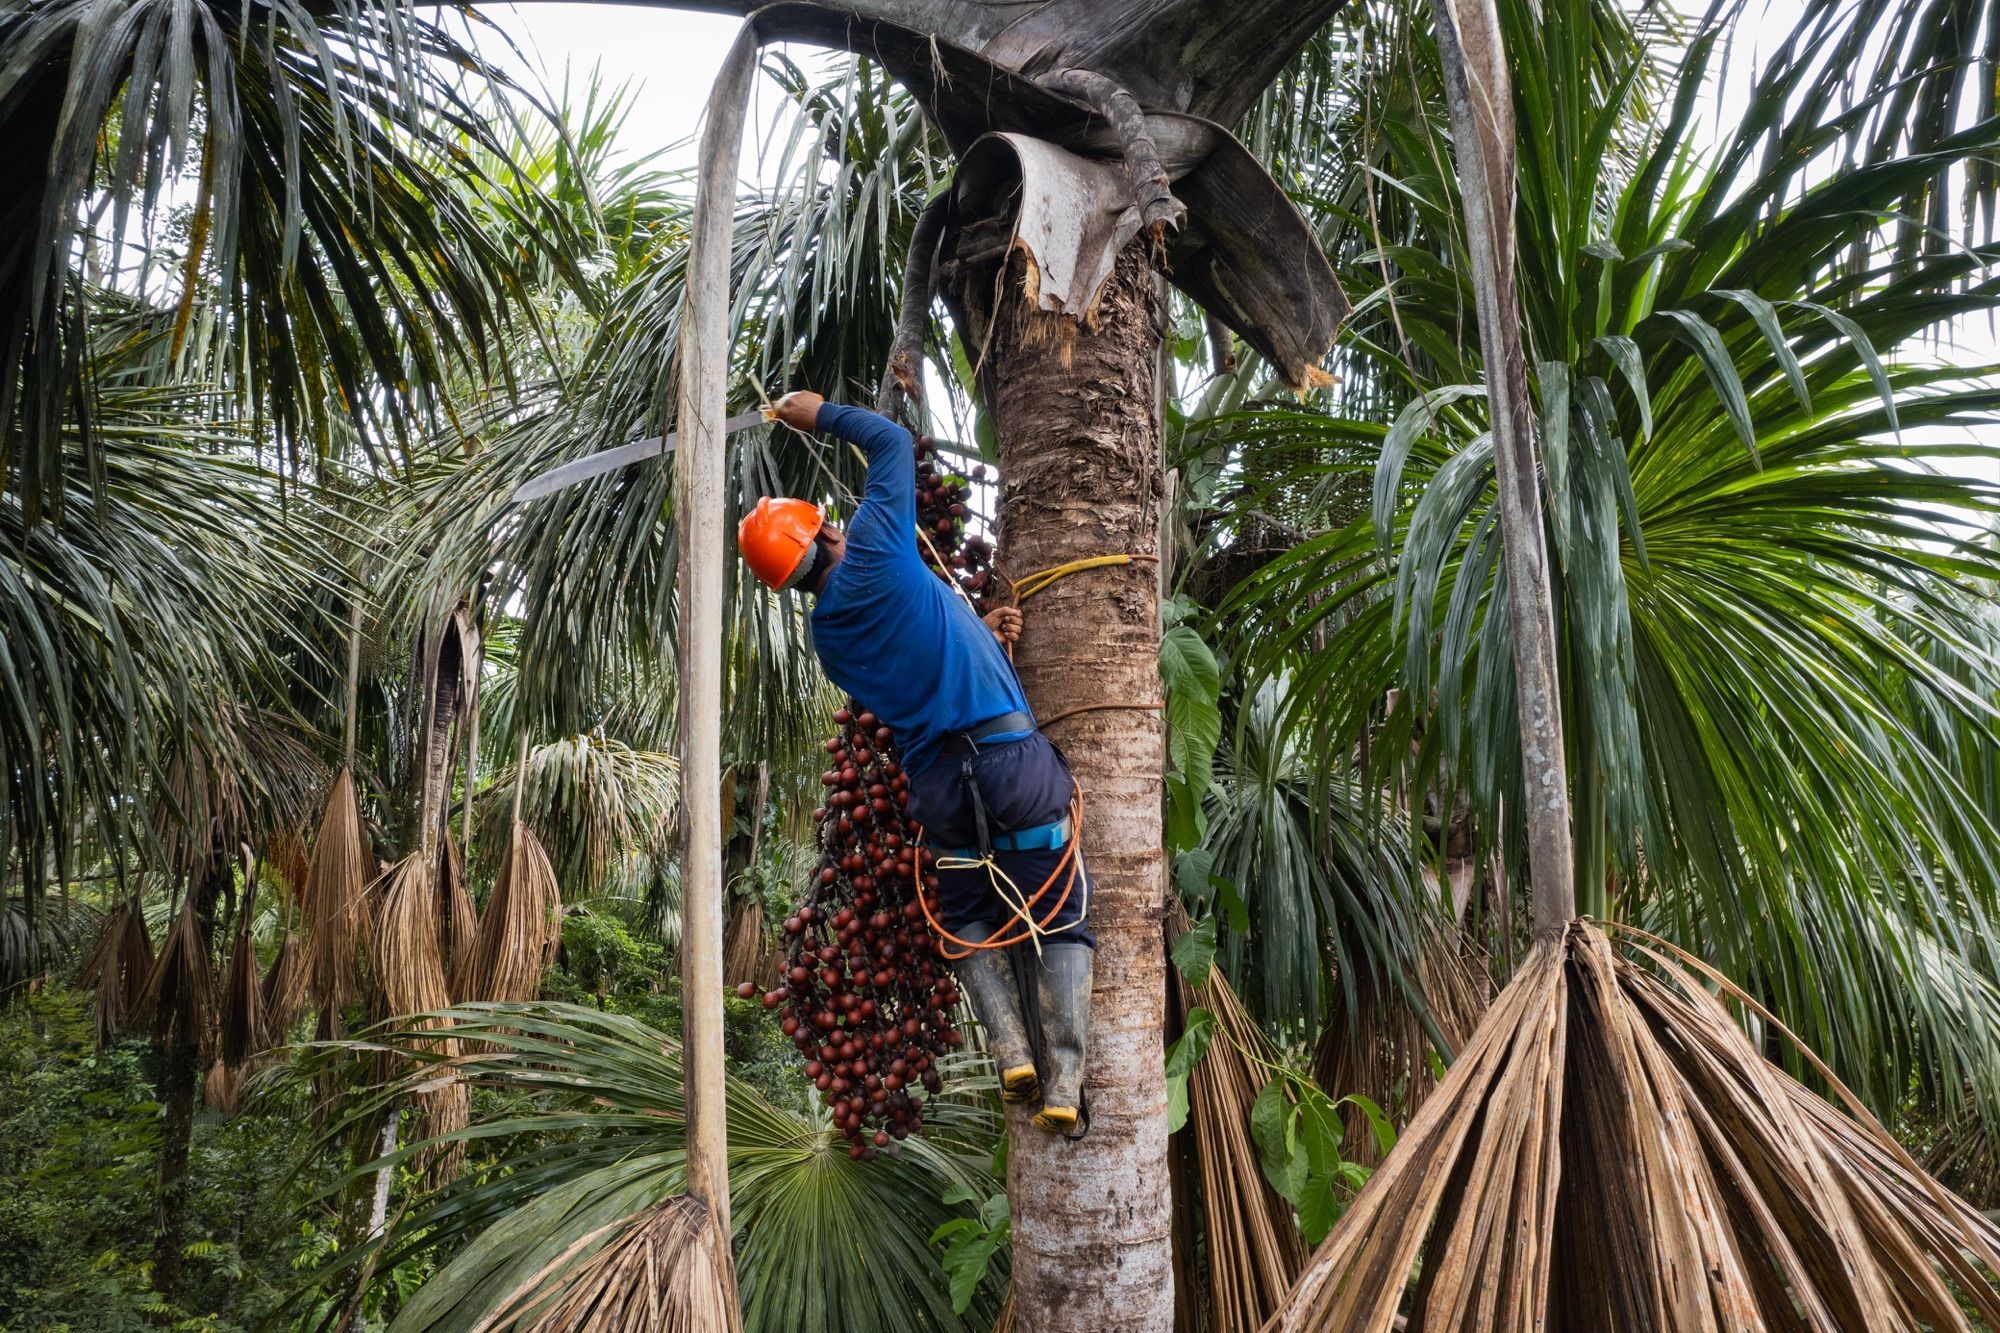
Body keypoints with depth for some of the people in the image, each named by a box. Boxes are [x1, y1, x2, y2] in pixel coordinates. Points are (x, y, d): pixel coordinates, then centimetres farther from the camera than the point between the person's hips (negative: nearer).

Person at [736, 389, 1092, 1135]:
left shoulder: (828, 636, 11)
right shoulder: (873, 552, -4)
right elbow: (893, 441, 11)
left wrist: (977, 634, 20)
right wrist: (823, 415, 22)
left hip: (936, 779, 5)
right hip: (1010, 753, -4)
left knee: (970, 921, 21)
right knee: (1058, 918, 2)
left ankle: (1011, 1053, 7)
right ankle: (1064, 1080, -3)